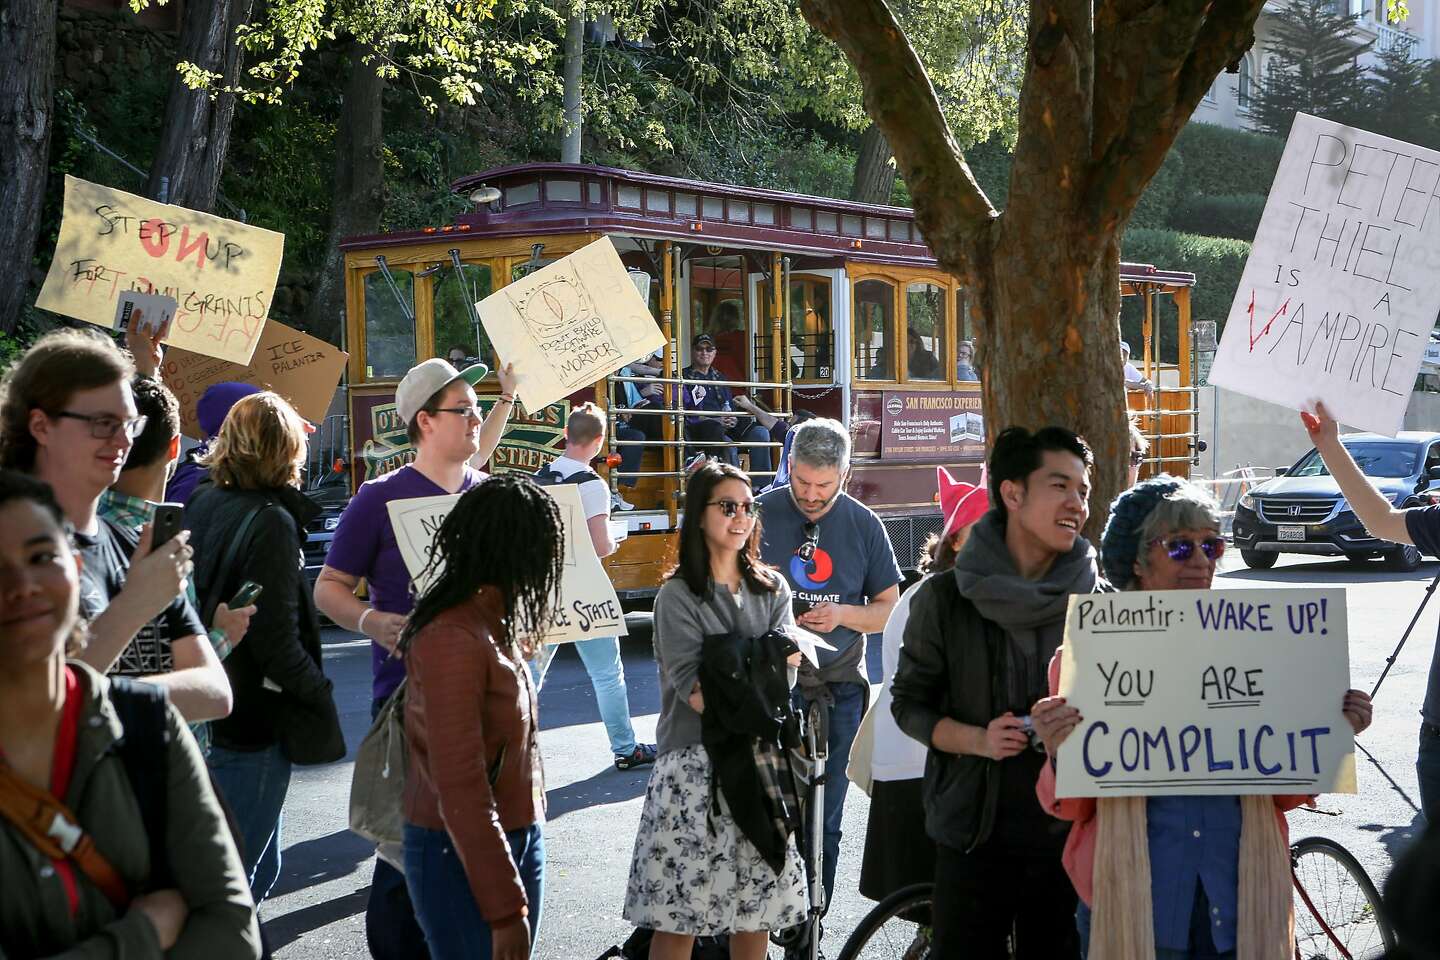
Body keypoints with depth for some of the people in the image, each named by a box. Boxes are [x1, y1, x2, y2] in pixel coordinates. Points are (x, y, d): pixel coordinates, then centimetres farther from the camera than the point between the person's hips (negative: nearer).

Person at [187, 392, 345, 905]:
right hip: (253, 723, -8)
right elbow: (278, 644, -19)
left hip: (202, 716, 8)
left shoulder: (200, 502, 4)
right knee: (238, 872, 2)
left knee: (259, 865, 21)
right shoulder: (272, 521, -18)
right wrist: (321, 694, -7)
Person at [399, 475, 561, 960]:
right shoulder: (453, 642, -22)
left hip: (519, 841, 9)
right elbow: (460, 788, -24)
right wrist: (505, 908, -24)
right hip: (462, 855, -9)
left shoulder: (494, 625, 7)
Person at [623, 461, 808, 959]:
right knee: (678, 912, -5)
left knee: (757, 904, 7)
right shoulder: (678, 596, -2)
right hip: (697, 763, -4)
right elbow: (695, 694, -12)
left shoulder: (773, 589, 12)